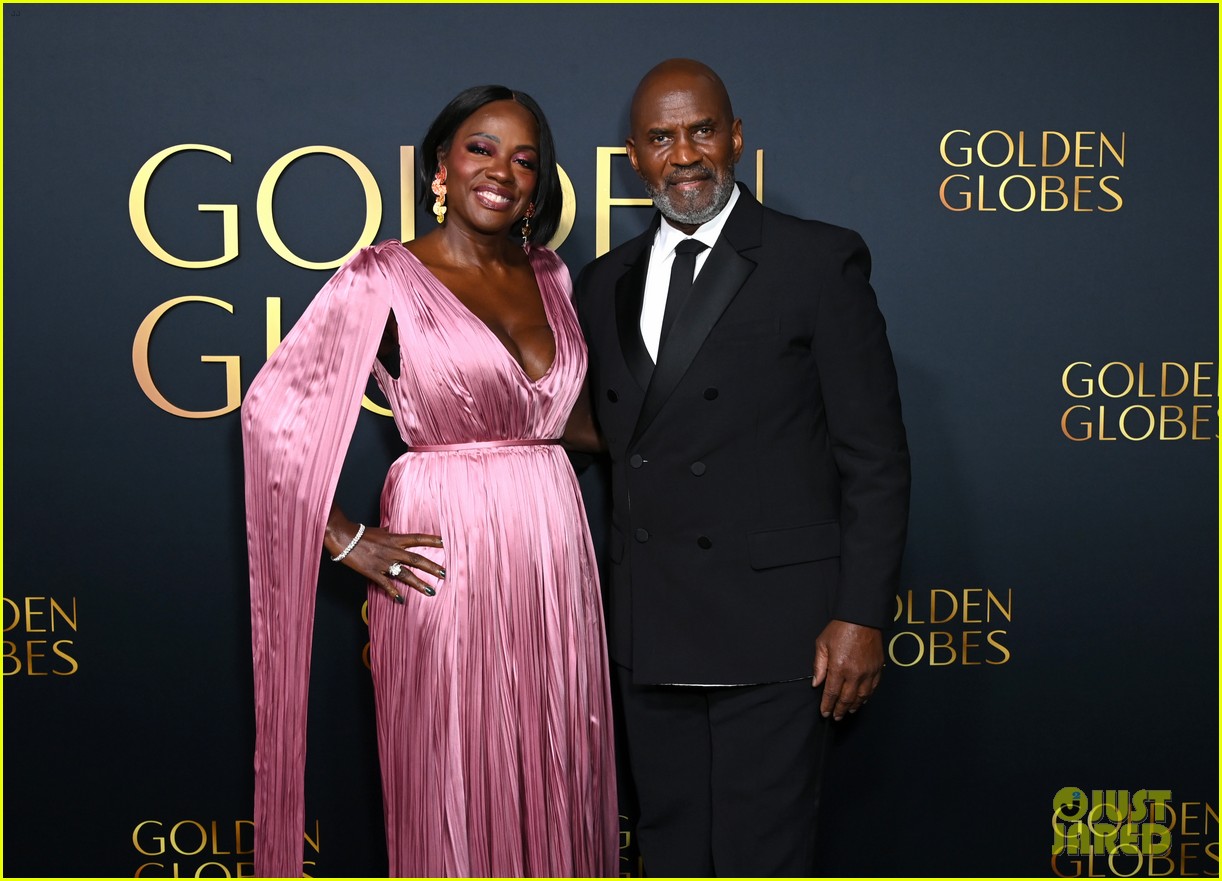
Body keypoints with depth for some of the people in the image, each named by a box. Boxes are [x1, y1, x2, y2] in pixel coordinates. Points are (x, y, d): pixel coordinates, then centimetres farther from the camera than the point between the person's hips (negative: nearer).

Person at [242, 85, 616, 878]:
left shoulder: (550, 276, 10)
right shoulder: (383, 280, -7)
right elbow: (272, 411, -10)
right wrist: (349, 544, -10)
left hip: (552, 545, 5)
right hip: (449, 553, -5)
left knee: (558, 778, 12)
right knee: (456, 784, 5)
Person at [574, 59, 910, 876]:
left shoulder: (819, 262, -4)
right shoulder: (605, 283, 12)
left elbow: (875, 457, -6)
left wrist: (861, 616, -12)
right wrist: (618, 606, 11)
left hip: (772, 622, -5)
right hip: (650, 631, 6)